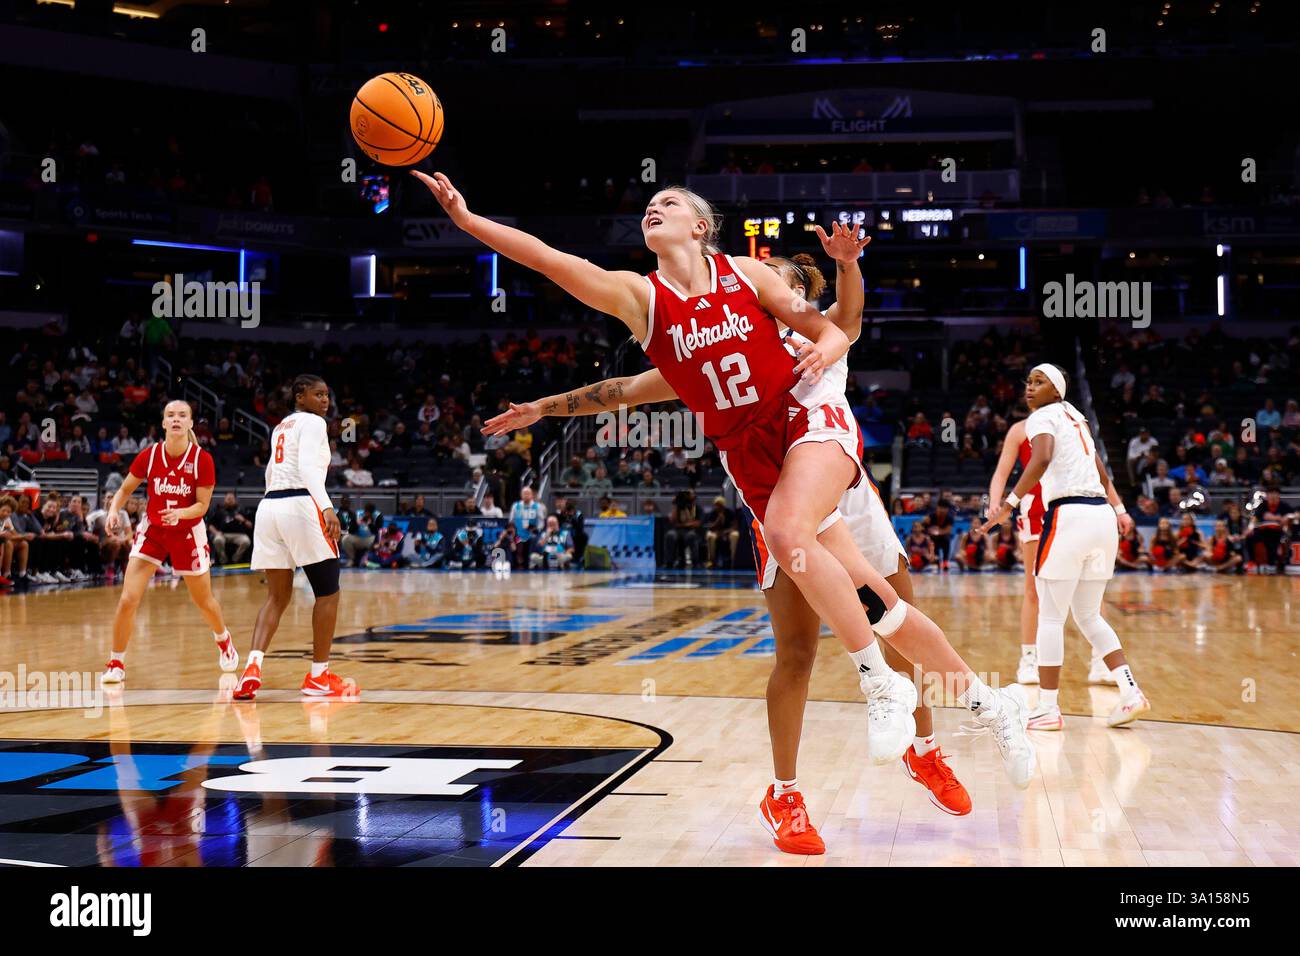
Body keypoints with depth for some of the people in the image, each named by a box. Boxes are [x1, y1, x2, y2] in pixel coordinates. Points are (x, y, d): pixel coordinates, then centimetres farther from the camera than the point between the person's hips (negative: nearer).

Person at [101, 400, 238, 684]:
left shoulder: (202, 459, -16)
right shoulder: (148, 456, -12)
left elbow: (202, 505, -12)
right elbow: (124, 490, 1)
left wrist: (180, 513, -31)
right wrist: (113, 510, -19)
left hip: (188, 533, -1)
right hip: (152, 530, 1)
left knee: (204, 602, 14)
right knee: (128, 599, -14)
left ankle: (223, 640, 47)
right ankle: (116, 663, 2)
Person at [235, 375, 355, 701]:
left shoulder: (281, 426, 23)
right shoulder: (313, 422, -2)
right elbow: (307, 466, -18)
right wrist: (328, 507, -29)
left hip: (268, 505, 8)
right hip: (301, 506, -8)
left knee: (278, 596, 11)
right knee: (328, 592, 5)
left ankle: (253, 666, -11)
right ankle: (318, 677, 7)